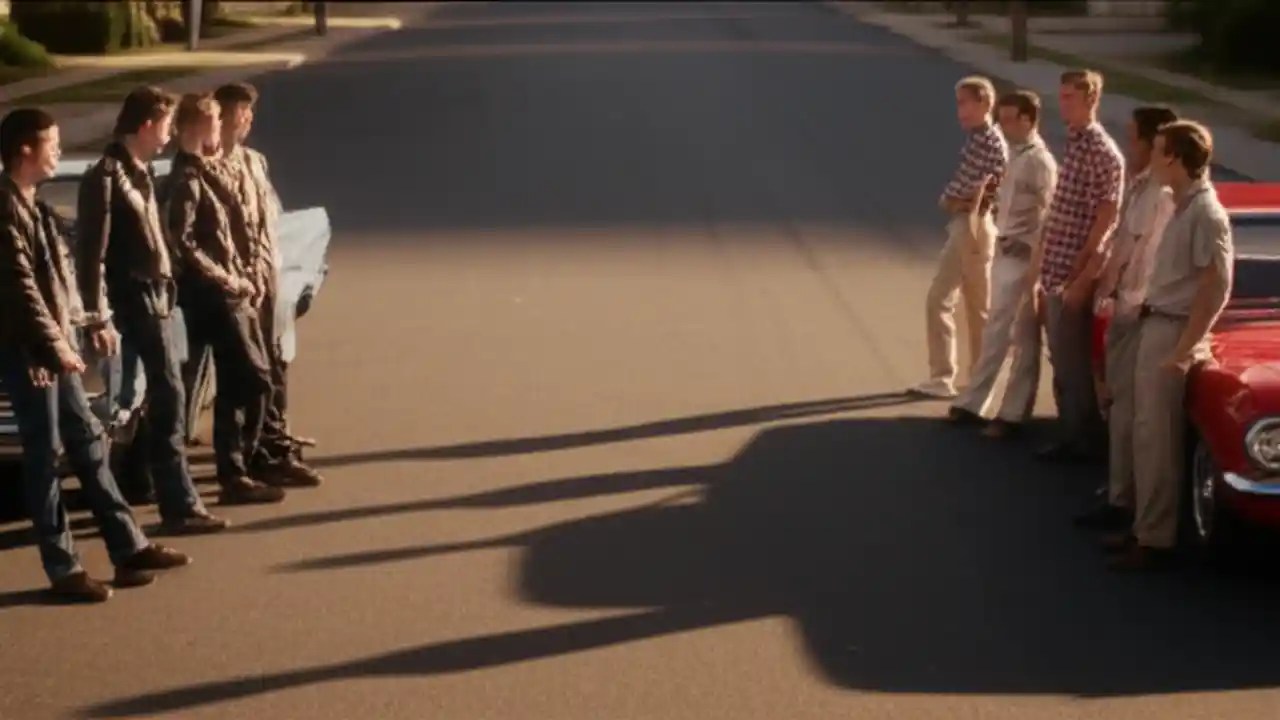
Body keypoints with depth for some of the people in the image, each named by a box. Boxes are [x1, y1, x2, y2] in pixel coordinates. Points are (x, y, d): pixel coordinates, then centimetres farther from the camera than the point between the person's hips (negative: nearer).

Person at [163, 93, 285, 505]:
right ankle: (235, 475, -4)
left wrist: (243, 276, 8)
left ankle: (234, 470, 19)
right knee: (254, 381, -8)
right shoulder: (186, 179, -14)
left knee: (234, 385, 12)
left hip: (232, 295, 9)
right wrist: (222, 279, -16)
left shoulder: (208, 173, 15)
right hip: (213, 297, -9)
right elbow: (181, 242, -22)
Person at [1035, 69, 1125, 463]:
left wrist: (1081, 278, -19)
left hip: (1073, 275, -9)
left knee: (1071, 360, -1)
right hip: (1054, 271, 9)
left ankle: (1081, 441, 8)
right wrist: (1047, 270, 17)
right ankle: (1072, 435, 23)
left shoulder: (1103, 153, -15)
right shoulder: (1072, 144, 12)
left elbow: (1105, 220, -18)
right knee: (1061, 358, 14)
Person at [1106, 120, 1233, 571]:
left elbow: (1215, 288, -20)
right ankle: (1146, 528, 22)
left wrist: (1184, 350, -22)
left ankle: (1158, 541, 0)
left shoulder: (1206, 213, -17)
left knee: (1159, 440, -6)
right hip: (1154, 327, 9)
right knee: (1147, 435, 14)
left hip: (1174, 333, -9)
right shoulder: (1182, 207, 11)